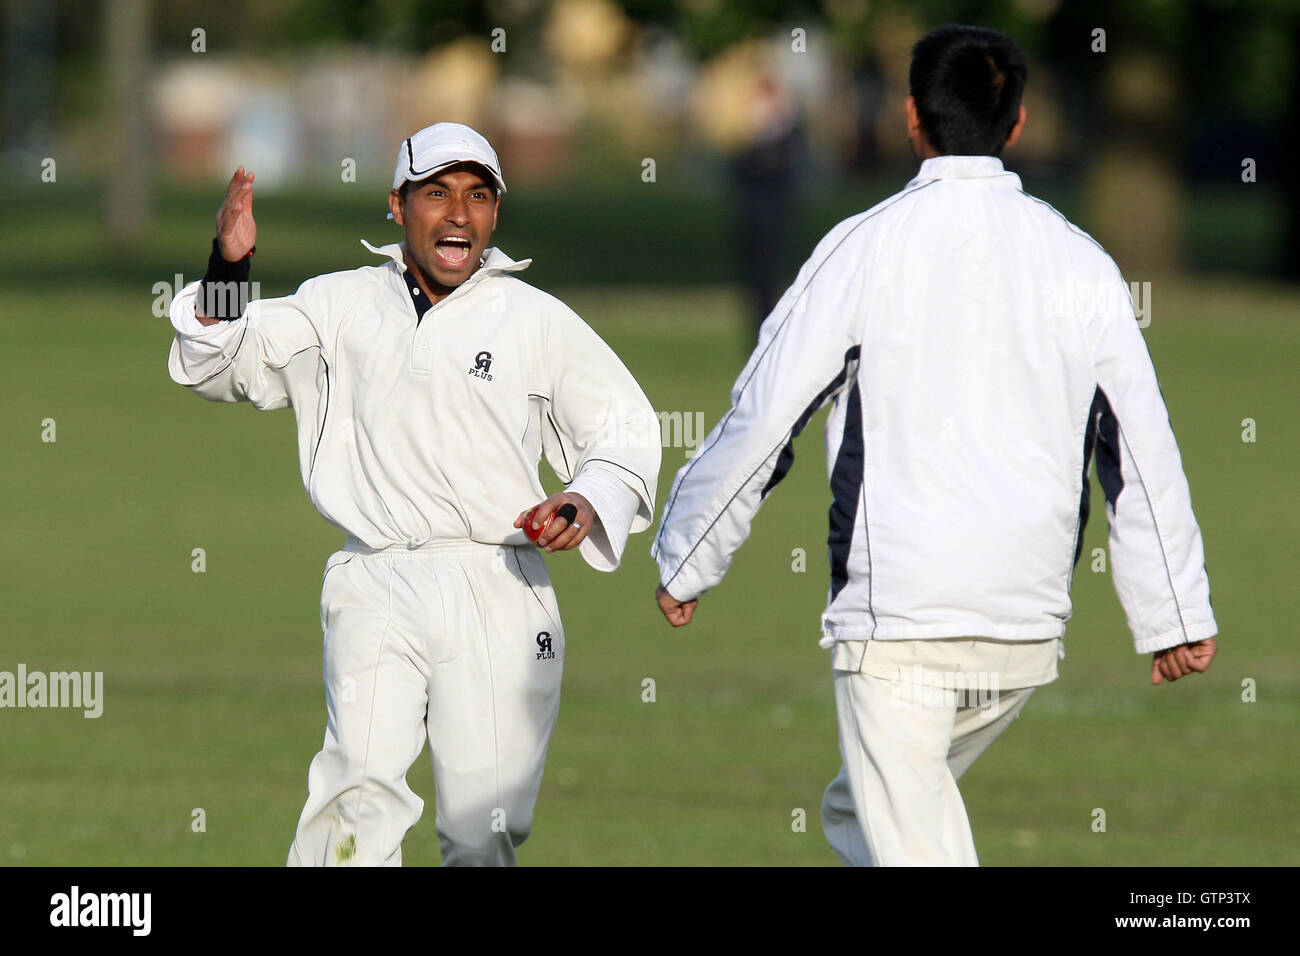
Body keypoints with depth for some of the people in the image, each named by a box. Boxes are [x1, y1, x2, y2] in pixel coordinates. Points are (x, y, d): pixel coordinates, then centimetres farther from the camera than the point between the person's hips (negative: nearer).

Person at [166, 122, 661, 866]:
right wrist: (227, 273, -11)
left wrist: (588, 504, -4)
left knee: (484, 828, -2)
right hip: (375, 592, 0)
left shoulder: (540, 321, 10)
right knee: (364, 791, -20)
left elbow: (626, 428, 16)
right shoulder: (341, 307, 13)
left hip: (497, 590, 0)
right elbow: (226, 364, 8)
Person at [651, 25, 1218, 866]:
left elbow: (763, 418, -2)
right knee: (857, 814, 23)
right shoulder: (1079, 262, 6)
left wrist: (686, 561, 10)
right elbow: (1143, 451, 8)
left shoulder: (867, 247, -4)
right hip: (1027, 636, 5)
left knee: (914, 851, -6)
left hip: (897, 622, -5)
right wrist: (1177, 614, 15)